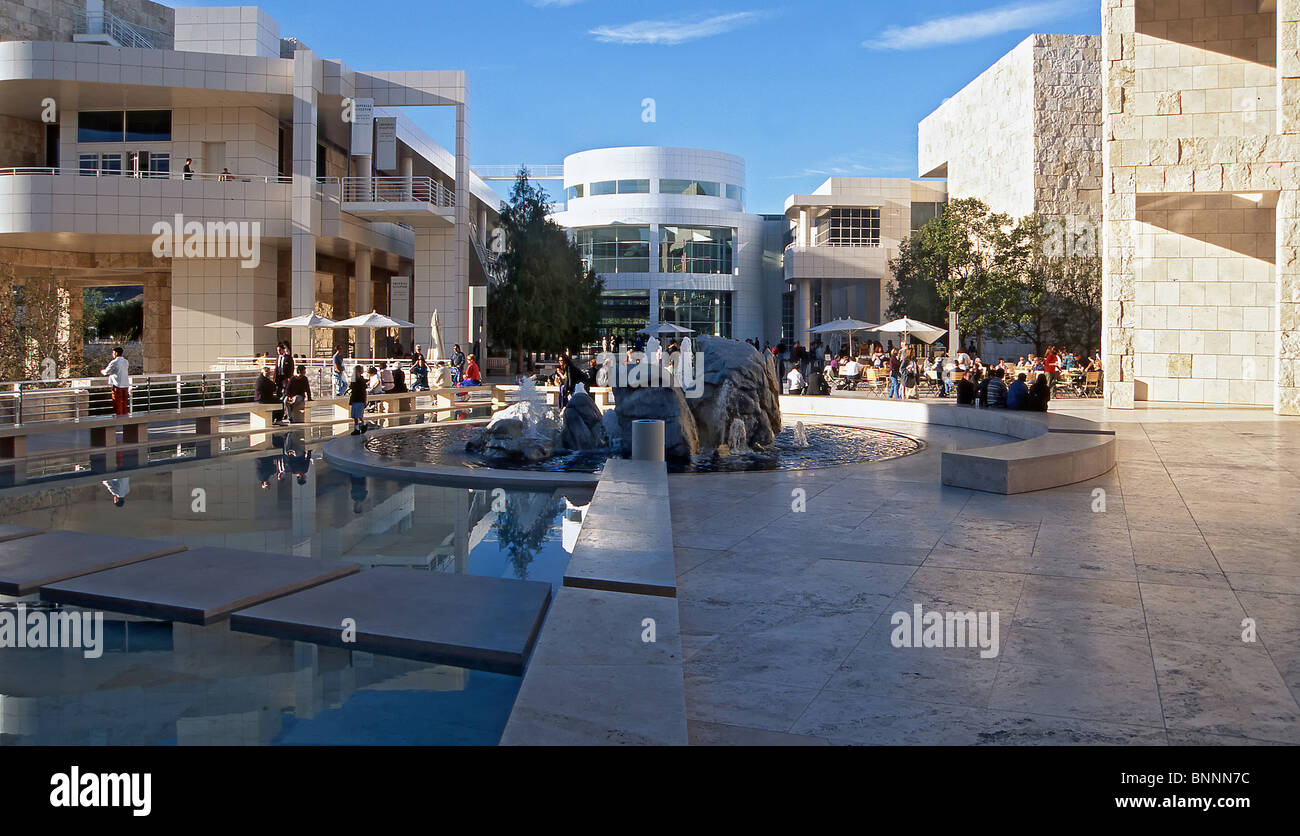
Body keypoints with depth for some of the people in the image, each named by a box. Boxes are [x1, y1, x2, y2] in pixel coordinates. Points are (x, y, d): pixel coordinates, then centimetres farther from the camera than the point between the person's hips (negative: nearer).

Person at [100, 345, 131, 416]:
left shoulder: (114, 362, -11)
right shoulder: (126, 362, 8)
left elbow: (106, 372, -2)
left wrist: (101, 371, 21)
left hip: (118, 385, -6)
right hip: (126, 385, 6)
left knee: (118, 404, 1)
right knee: (124, 403, 11)